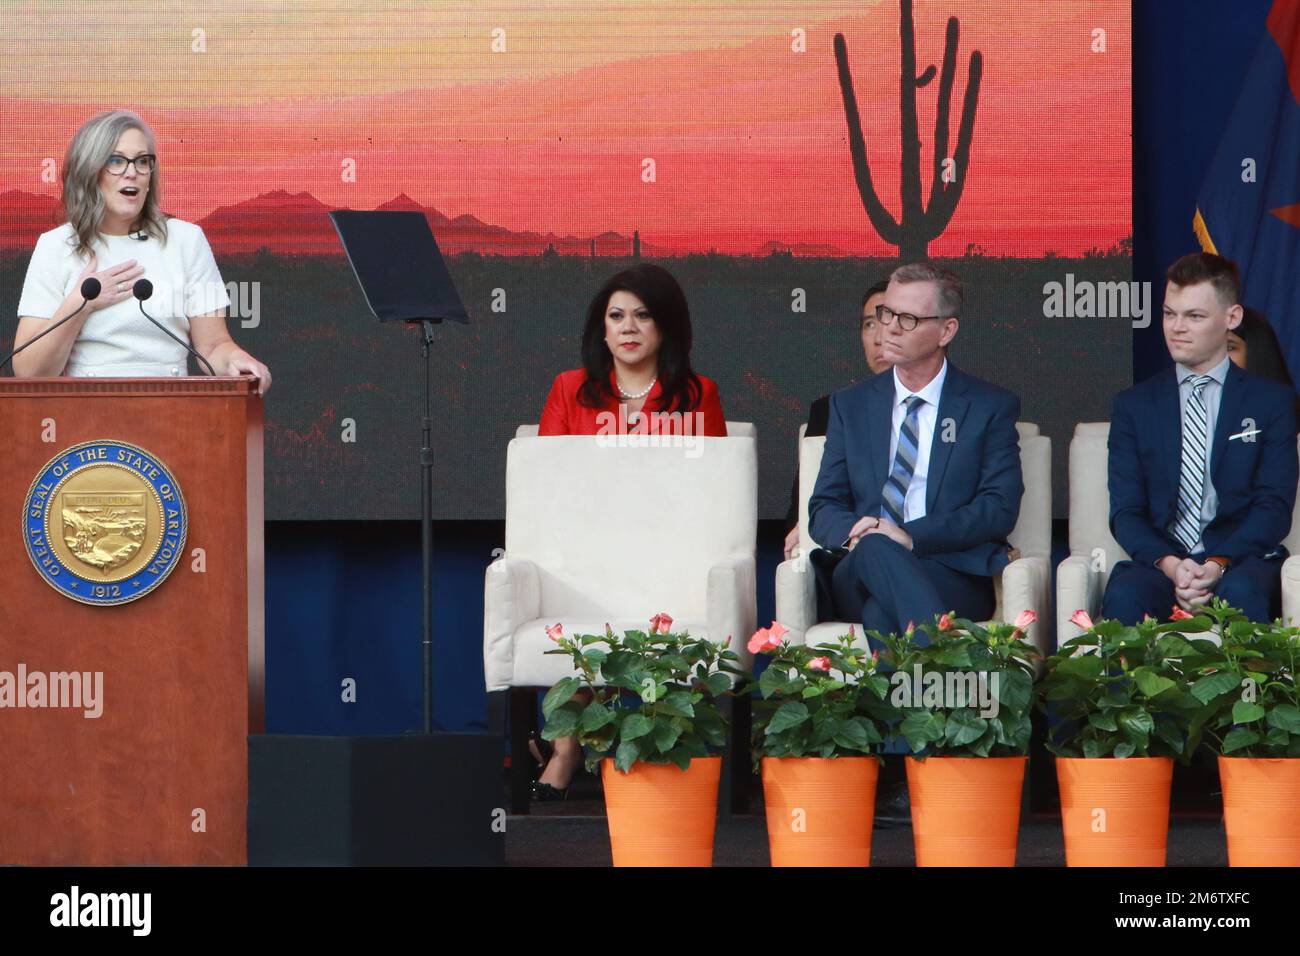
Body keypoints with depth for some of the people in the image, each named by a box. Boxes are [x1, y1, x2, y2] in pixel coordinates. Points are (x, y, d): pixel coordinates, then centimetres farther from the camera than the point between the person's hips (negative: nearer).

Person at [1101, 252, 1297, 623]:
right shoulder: (1134, 405, 15)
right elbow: (1125, 511, 7)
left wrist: (1220, 564, -16)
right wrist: (1168, 564, -15)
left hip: (1241, 560, -1)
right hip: (1160, 561, 1)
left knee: (1240, 593, -38)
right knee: (1122, 596, -35)